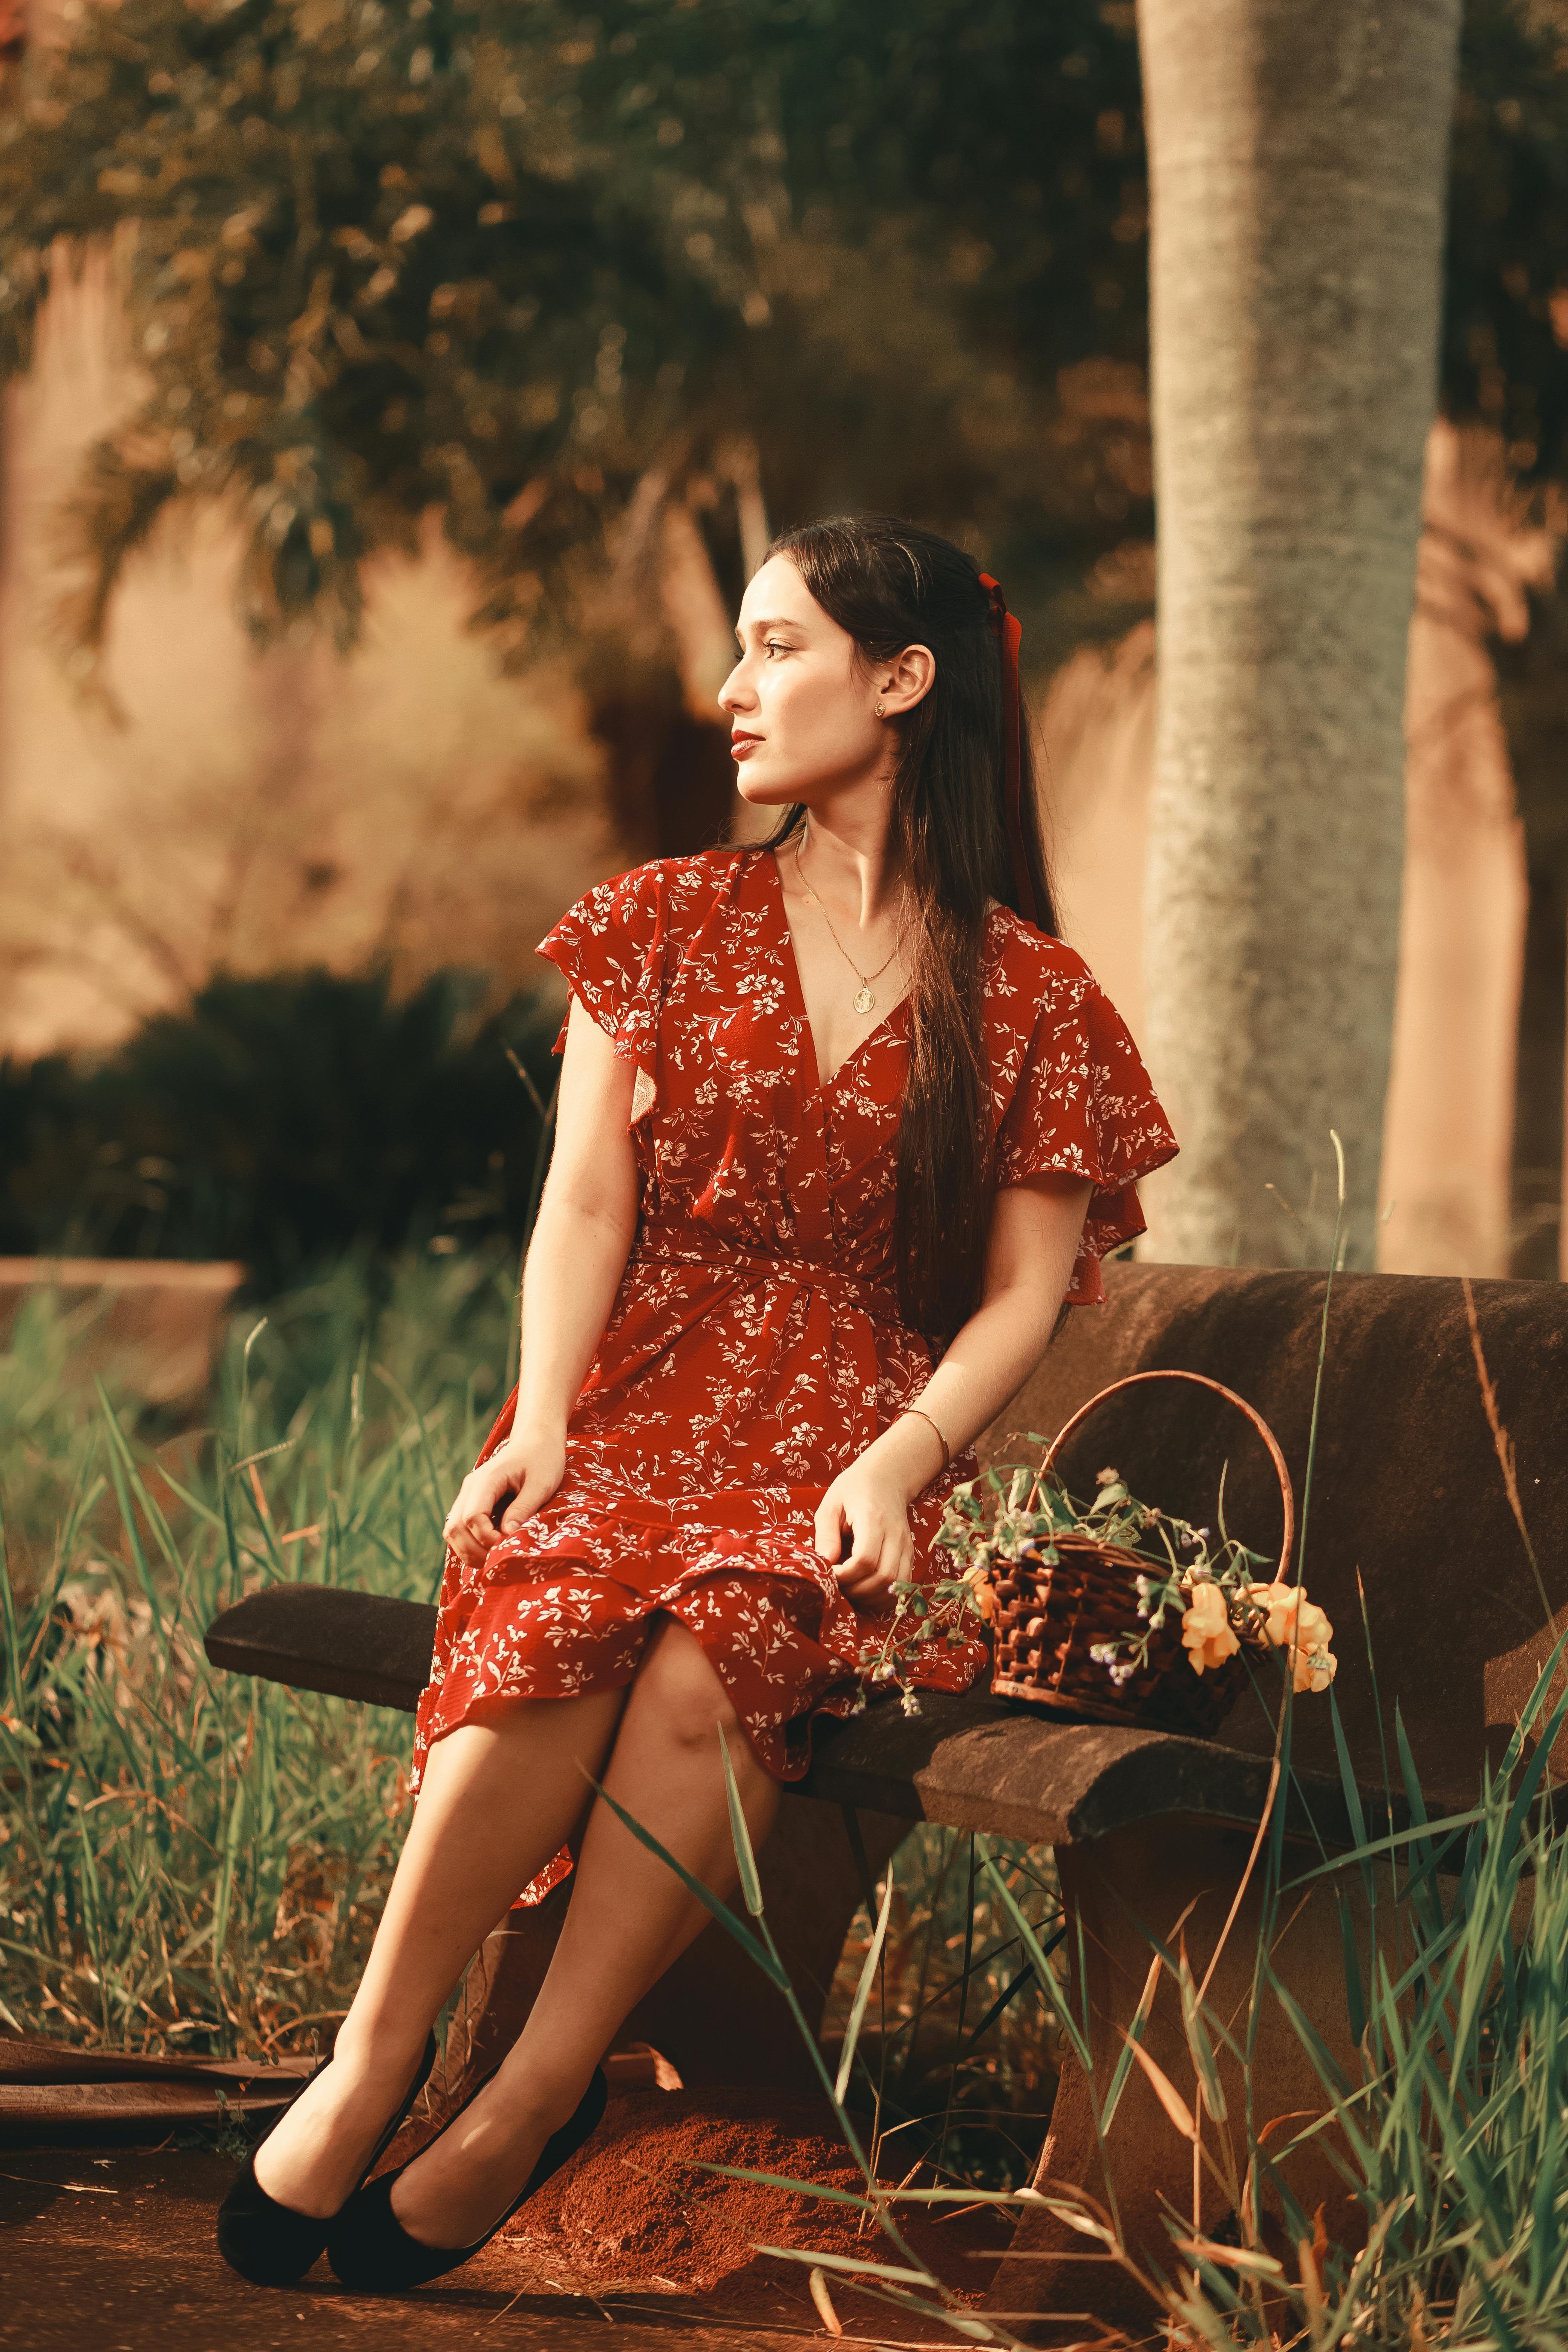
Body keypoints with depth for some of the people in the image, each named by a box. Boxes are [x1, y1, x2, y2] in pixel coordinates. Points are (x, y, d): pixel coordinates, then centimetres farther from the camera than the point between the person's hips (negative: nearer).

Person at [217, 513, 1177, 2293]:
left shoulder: (1032, 997, 8)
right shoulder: (668, 923, 14)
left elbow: (1023, 1296, 2)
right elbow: (586, 1205, 4)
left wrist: (901, 1460, -16)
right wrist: (544, 1414, -13)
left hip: (852, 1442, -1)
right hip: (637, 1395, 1)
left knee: (721, 1651, -35)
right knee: (555, 1614, -34)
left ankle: (524, 2109, -30)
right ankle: (370, 2064, -25)